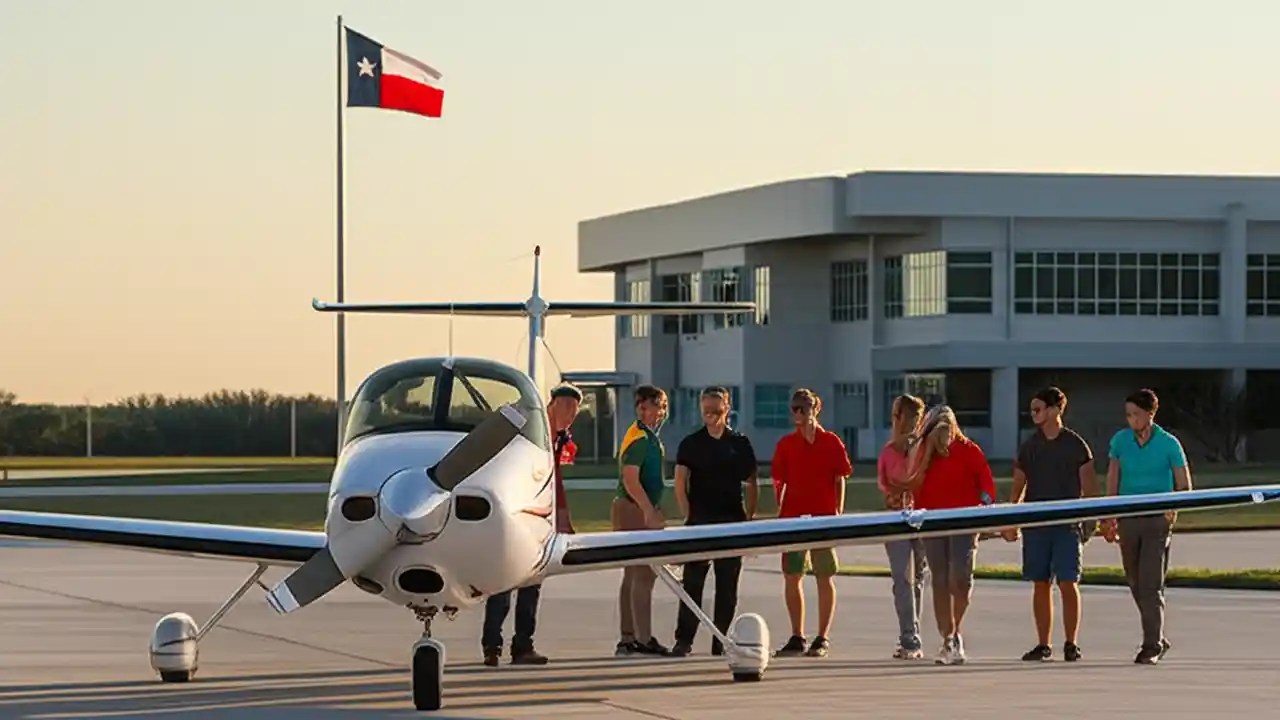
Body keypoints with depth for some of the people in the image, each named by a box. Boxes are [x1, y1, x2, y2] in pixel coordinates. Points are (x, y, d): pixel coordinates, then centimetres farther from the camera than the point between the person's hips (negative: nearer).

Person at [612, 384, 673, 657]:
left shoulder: (649, 437, 18)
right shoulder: (639, 438, -15)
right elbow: (630, 479, -23)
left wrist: (653, 511, 26)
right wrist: (649, 511, -26)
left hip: (642, 510, 11)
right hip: (635, 511, -11)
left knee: (633, 575, 12)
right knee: (643, 574, -11)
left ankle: (627, 639, 16)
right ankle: (643, 639, -11)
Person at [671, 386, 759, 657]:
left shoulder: (739, 444, 8)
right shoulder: (691, 444, 4)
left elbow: (751, 485, 11)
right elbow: (680, 482, 0)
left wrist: (749, 518, 3)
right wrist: (688, 515, -9)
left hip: (732, 522, 2)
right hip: (700, 522, -2)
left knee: (727, 585, 4)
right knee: (692, 581, -5)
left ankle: (720, 641, 10)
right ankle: (684, 639, -3)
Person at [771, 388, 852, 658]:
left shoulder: (831, 442, 1)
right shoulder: (786, 444, 7)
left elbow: (840, 481, 2)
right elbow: (779, 482, 9)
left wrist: (838, 513, -6)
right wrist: (780, 509, -2)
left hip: (824, 516, -3)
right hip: (792, 516, 3)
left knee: (825, 578, 1)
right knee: (791, 578, 5)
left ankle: (823, 639, 6)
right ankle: (797, 638, 14)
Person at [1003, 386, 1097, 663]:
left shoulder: (1075, 445, 0)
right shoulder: (1029, 446, 10)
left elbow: (1089, 486, 1)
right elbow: (1018, 486, 13)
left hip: (1067, 525, -3)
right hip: (1035, 524, 3)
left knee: (1068, 584, -6)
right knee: (1040, 585, 3)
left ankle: (1071, 644, 1)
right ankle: (1043, 645, 9)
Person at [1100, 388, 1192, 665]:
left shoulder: (1169, 444, -6)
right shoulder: (1120, 440, 3)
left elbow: (1184, 486, -2)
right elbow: (1112, 480, 13)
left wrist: (1173, 508, -18)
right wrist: (1109, 518, 13)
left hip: (1157, 520, -4)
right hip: (1128, 520, 4)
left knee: (1151, 584, -11)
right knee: (1135, 584, 10)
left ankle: (1152, 647, -8)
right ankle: (1158, 639, 26)